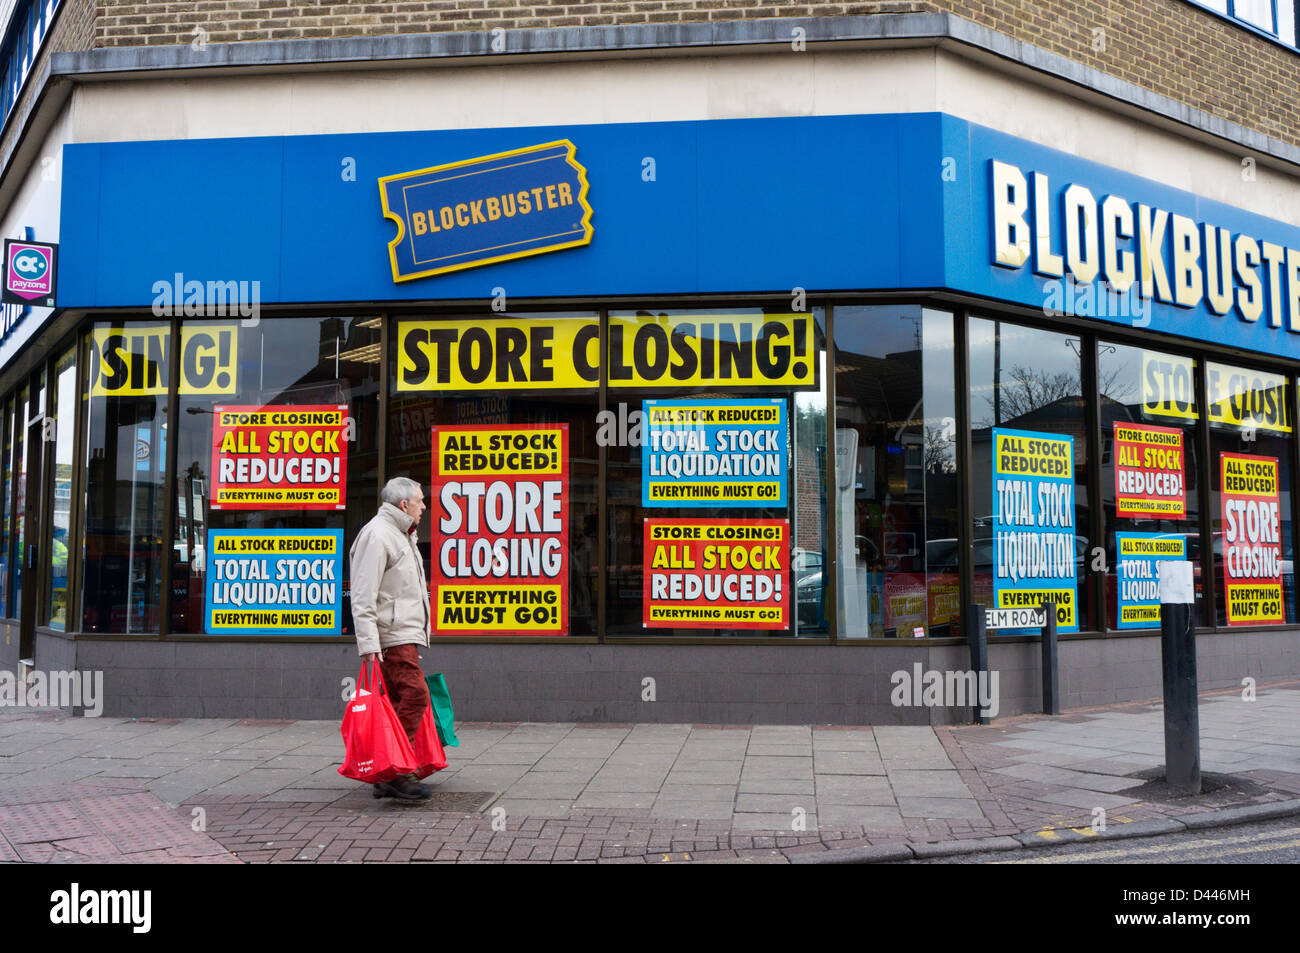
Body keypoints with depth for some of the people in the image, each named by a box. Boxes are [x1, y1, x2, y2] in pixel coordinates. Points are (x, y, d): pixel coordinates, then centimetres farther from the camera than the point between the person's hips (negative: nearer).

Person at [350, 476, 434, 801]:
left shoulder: (402, 536, 23)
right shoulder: (377, 535, -11)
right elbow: (363, 597, -17)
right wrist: (368, 644, -23)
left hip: (406, 635, 10)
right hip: (392, 638, -10)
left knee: (397, 702, 9)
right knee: (415, 695, -16)